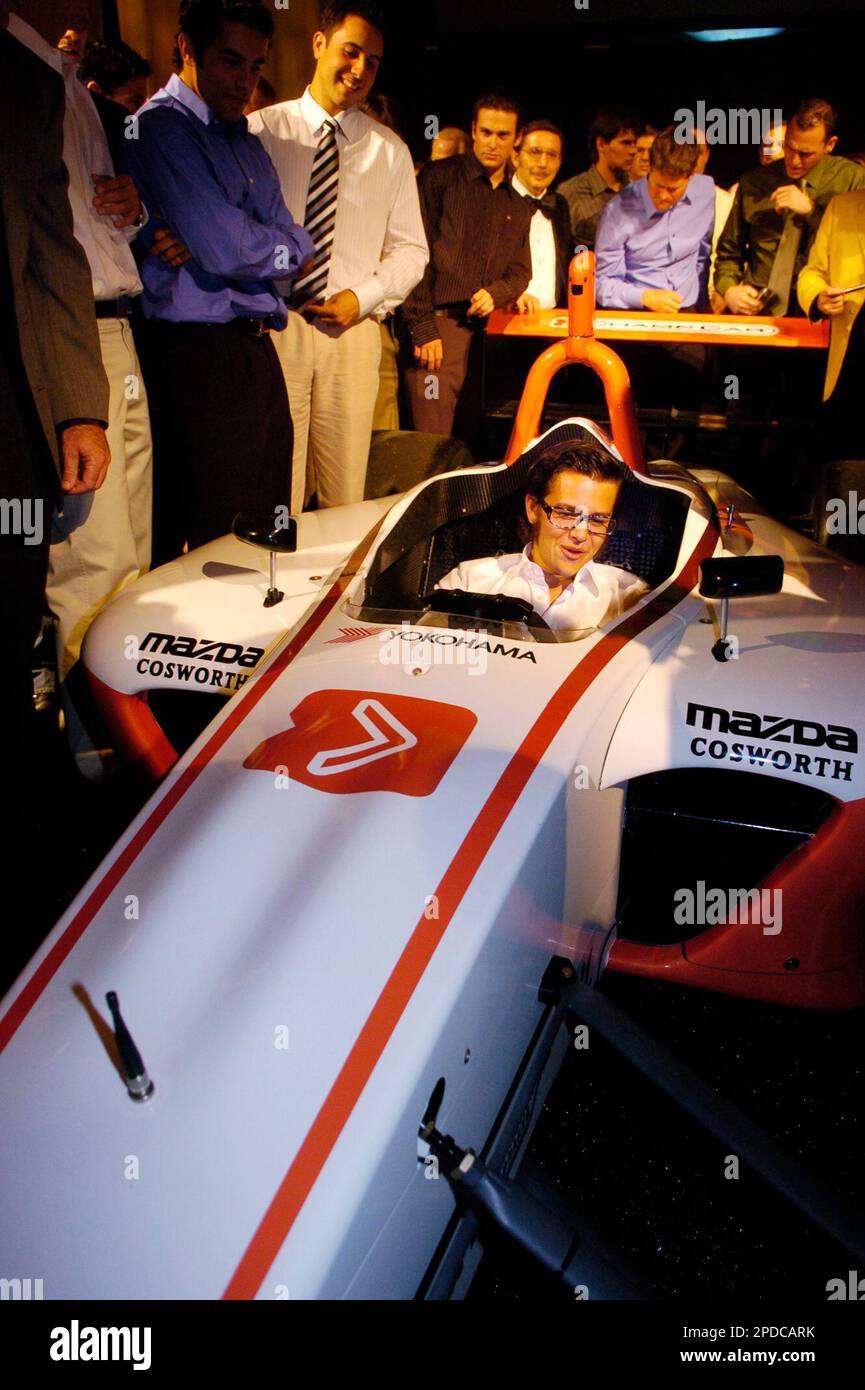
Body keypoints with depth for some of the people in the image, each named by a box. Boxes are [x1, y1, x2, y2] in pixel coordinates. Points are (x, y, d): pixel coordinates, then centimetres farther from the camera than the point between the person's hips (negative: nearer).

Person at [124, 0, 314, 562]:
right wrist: (288, 247, 4)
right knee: (220, 538, -4)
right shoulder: (161, 127, -5)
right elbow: (229, 250, -16)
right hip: (198, 353, -8)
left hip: (257, 350, 8)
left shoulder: (248, 142, 22)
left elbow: (297, 244, 8)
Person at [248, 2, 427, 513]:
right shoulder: (261, 129, 6)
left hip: (353, 331, 2)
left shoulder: (390, 150, 11)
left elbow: (411, 250, 11)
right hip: (273, 325, -2)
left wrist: (362, 298, -5)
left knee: (346, 498, 4)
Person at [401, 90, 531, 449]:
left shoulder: (517, 207, 22)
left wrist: (496, 292, -1)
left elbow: (521, 270, 23)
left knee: (471, 444, 4)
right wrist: (422, 327, -14)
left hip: (487, 334, 6)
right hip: (439, 328, -5)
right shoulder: (440, 177, 3)